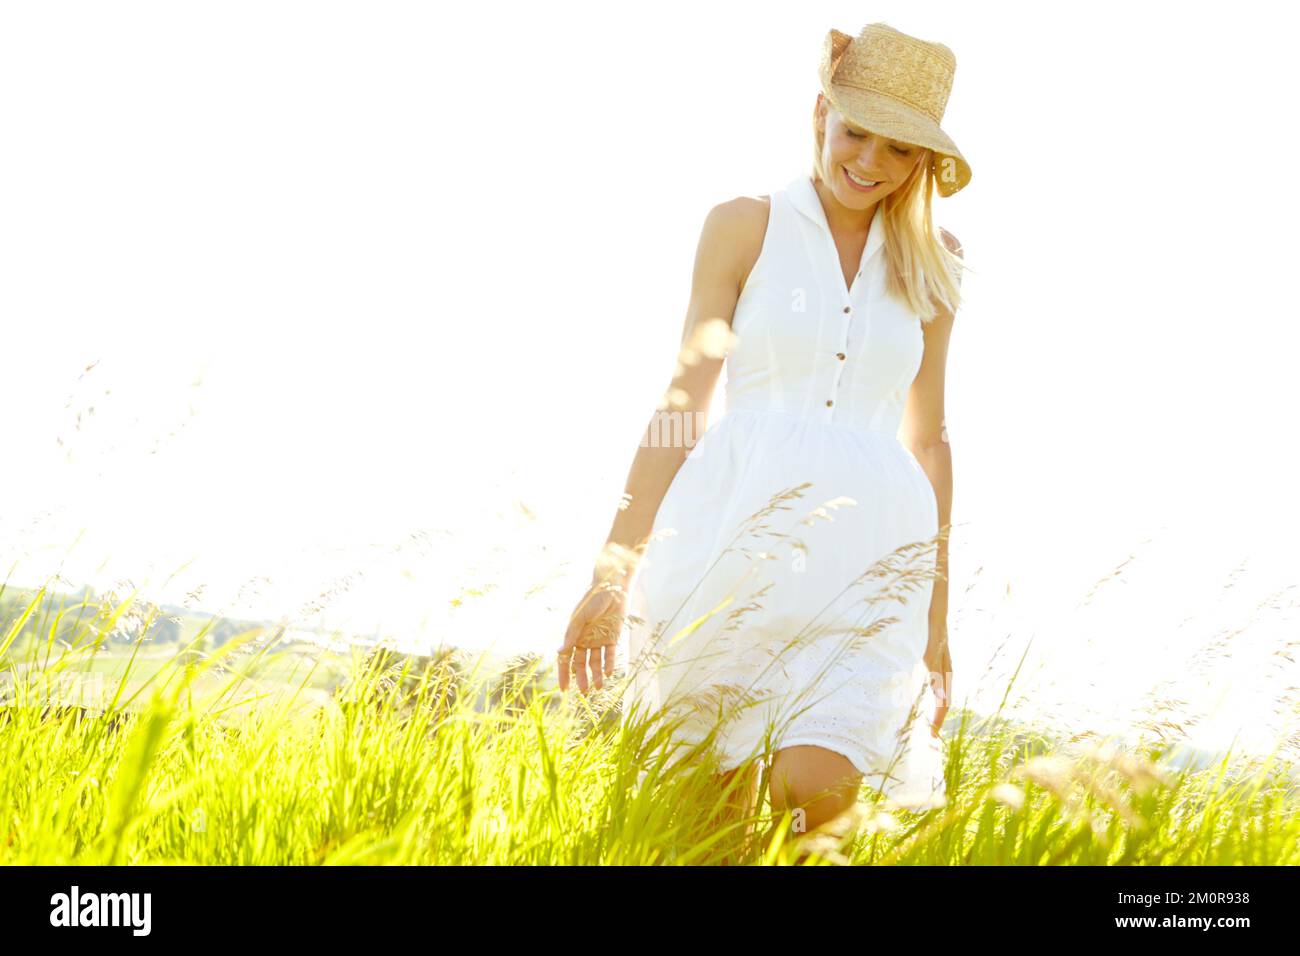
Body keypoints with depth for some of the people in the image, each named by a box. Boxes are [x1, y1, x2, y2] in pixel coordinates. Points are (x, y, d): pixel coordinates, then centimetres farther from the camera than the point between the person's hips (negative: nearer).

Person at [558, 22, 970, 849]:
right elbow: (684, 400, 1)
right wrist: (616, 568, -2)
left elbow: (928, 437, 16)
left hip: (867, 561, 2)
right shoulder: (746, 227, 3)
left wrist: (937, 614, 18)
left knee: (817, 789, -18)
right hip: (736, 538, -1)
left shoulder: (931, 266, 11)